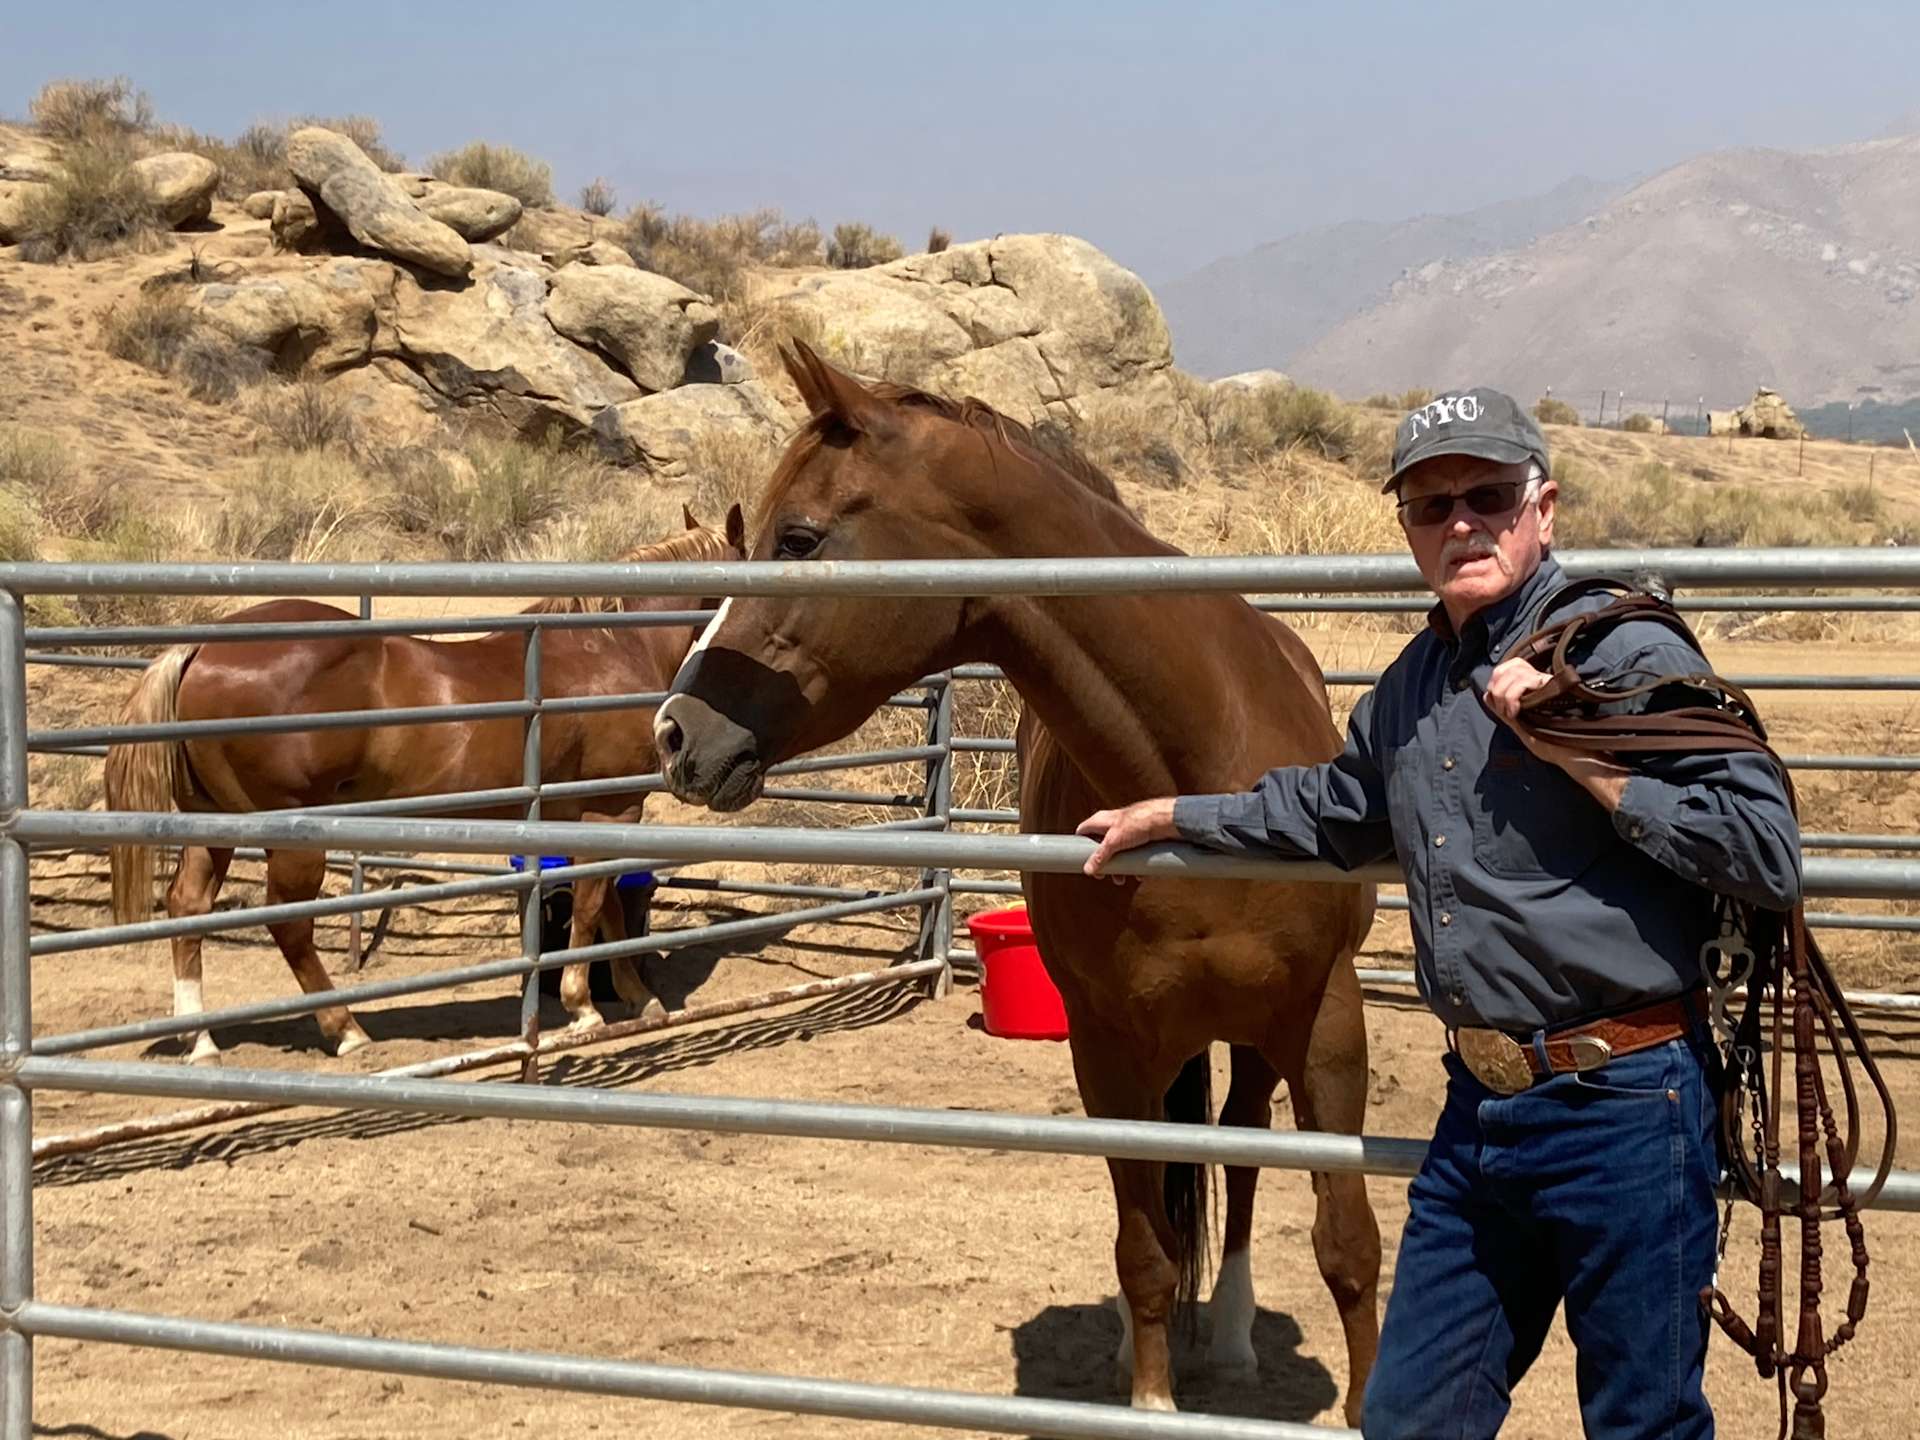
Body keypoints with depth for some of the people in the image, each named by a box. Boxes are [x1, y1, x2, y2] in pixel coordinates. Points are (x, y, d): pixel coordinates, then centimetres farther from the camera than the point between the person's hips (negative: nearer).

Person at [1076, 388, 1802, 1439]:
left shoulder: (1626, 654, -12)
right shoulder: (1414, 683, 13)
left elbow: (1768, 855, -18)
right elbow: (1330, 811, 32)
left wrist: (1580, 759, -21)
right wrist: (1166, 818, 34)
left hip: (1624, 1106, -7)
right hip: (1481, 1106, 8)